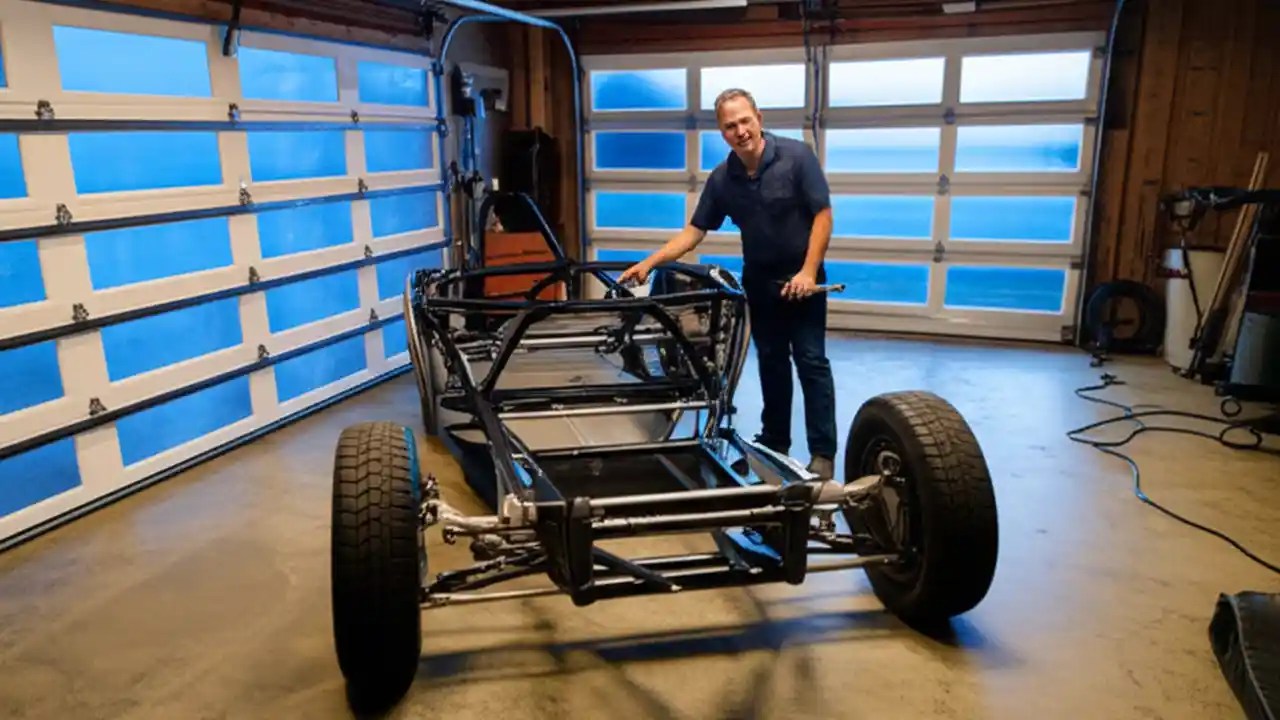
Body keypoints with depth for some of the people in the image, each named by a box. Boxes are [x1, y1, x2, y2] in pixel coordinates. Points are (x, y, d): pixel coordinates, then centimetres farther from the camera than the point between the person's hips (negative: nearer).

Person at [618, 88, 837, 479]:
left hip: (801, 278, -4)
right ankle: (774, 443, 23)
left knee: (811, 362, -3)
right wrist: (648, 263, -11)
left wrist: (808, 272, -21)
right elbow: (694, 230, -1)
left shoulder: (796, 156, -15)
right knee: (771, 364, 12)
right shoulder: (722, 178, -3)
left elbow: (822, 214, -15)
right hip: (759, 281, 5)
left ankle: (822, 453, 1)